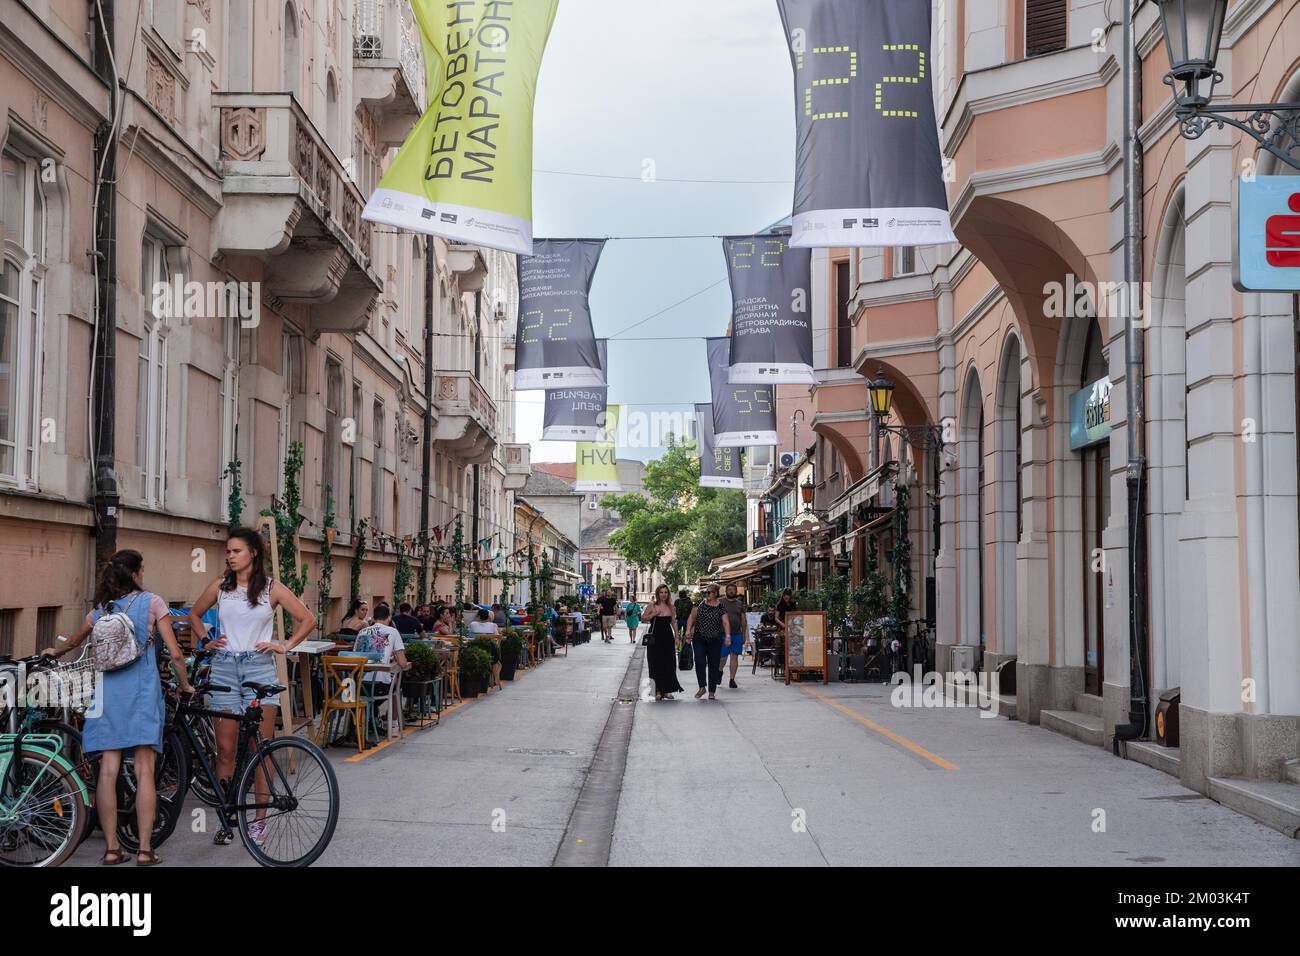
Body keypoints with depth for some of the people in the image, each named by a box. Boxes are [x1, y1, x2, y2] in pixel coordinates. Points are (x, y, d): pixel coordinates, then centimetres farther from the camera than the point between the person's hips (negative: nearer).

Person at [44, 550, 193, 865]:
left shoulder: (100, 610, 13)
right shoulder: (151, 601, 2)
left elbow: (73, 640, 34)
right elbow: (175, 653, -3)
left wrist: (55, 652, 56)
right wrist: (184, 686, 13)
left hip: (109, 691, 3)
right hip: (143, 691, -3)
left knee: (108, 771, 1)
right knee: (145, 771, -3)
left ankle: (111, 849, 3)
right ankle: (145, 850, -4)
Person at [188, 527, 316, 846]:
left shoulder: (272, 589, 2)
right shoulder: (219, 587, 8)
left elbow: (307, 620, 5)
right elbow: (194, 615, 24)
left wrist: (285, 646, -2)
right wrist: (207, 640, 10)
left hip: (259, 668, -2)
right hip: (224, 669, 2)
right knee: (225, 749, 1)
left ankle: (260, 819, 7)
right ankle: (226, 817, 9)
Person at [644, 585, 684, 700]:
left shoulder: (671, 607, 6)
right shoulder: (652, 605, -3)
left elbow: (674, 622, 13)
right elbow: (644, 618, 0)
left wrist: (677, 636, 9)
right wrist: (654, 614, -15)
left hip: (668, 638, 3)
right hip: (655, 638, -3)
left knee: (669, 665, 2)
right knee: (656, 665, -2)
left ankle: (666, 690, 10)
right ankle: (658, 691, 4)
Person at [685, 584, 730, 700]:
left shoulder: (721, 607, -2)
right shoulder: (700, 604, 2)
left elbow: (725, 622, -9)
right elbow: (692, 617, 5)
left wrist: (728, 635, -24)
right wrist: (688, 630, -8)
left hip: (715, 639, 0)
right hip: (699, 638, 0)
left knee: (714, 665, 2)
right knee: (700, 661, -14)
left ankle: (711, 691, 11)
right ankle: (702, 687, 1)